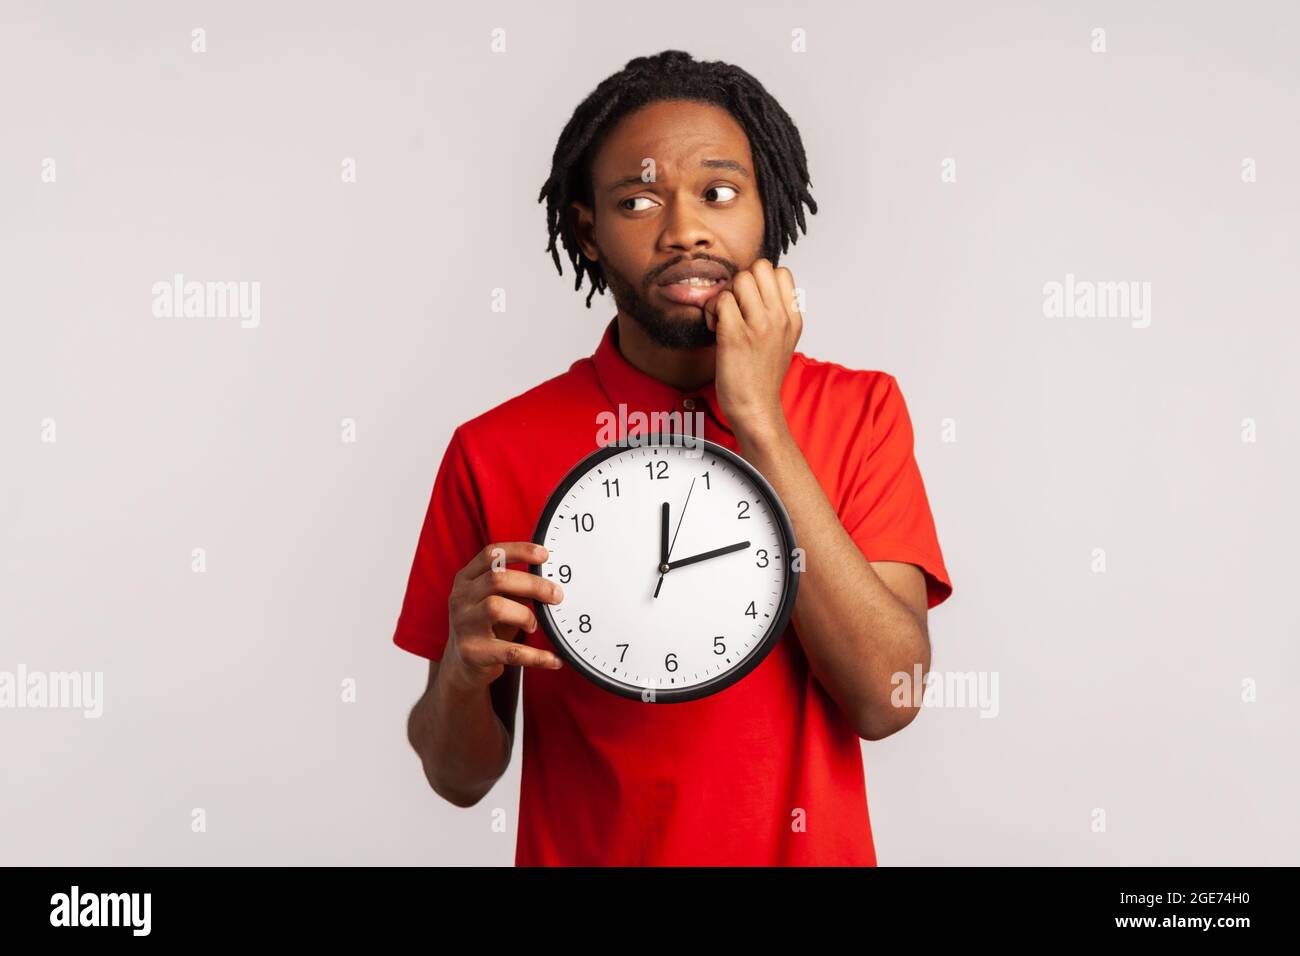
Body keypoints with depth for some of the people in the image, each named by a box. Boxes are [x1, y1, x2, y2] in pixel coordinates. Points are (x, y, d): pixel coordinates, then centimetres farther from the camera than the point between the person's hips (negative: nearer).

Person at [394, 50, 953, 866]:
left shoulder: (859, 411, -8)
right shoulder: (495, 451, -10)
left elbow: (887, 700, -20)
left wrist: (759, 421, -22)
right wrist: (463, 670, -25)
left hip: (808, 846, 1)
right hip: (576, 849, 0)